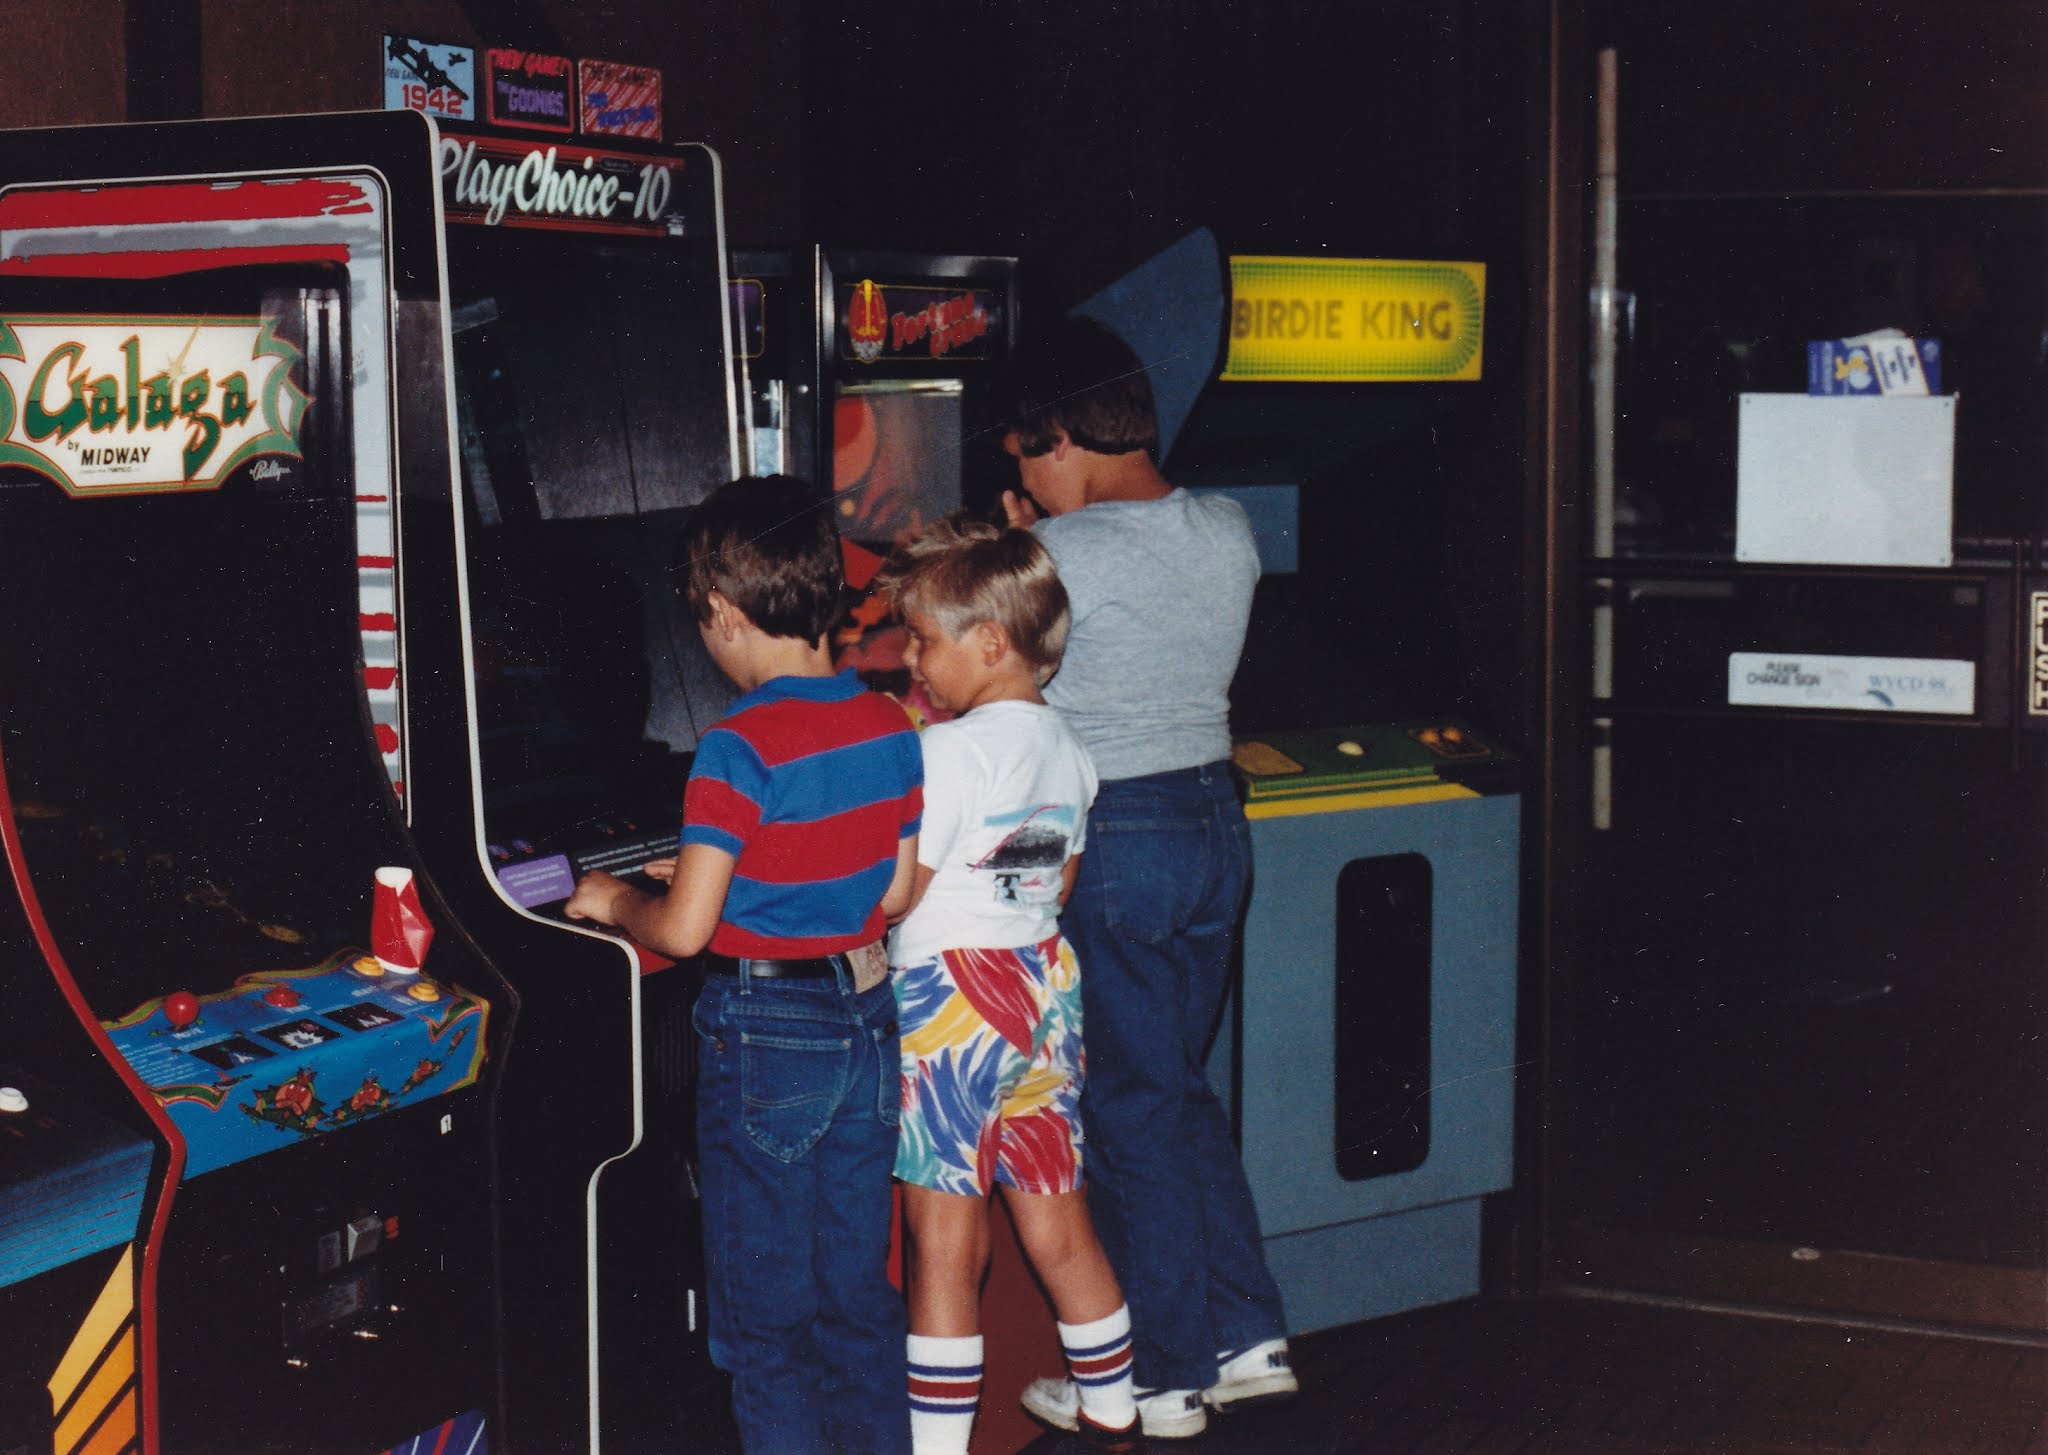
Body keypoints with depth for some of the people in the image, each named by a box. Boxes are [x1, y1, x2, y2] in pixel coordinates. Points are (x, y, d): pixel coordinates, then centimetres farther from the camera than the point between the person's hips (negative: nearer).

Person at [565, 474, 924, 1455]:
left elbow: (683, 930, -21)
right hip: (868, 1019, 7)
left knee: (763, 1318, 7)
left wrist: (613, 901, 1)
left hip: (766, 1041, -6)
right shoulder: (893, 730, 0)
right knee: (860, 1297, 18)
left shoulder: (740, 750, -20)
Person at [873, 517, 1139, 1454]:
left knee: (945, 1250, -1)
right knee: (1060, 1232, 16)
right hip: (1047, 985, 8)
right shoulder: (1064, 747, 7)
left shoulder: (948, 752, -16)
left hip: (952, 1003, -7)